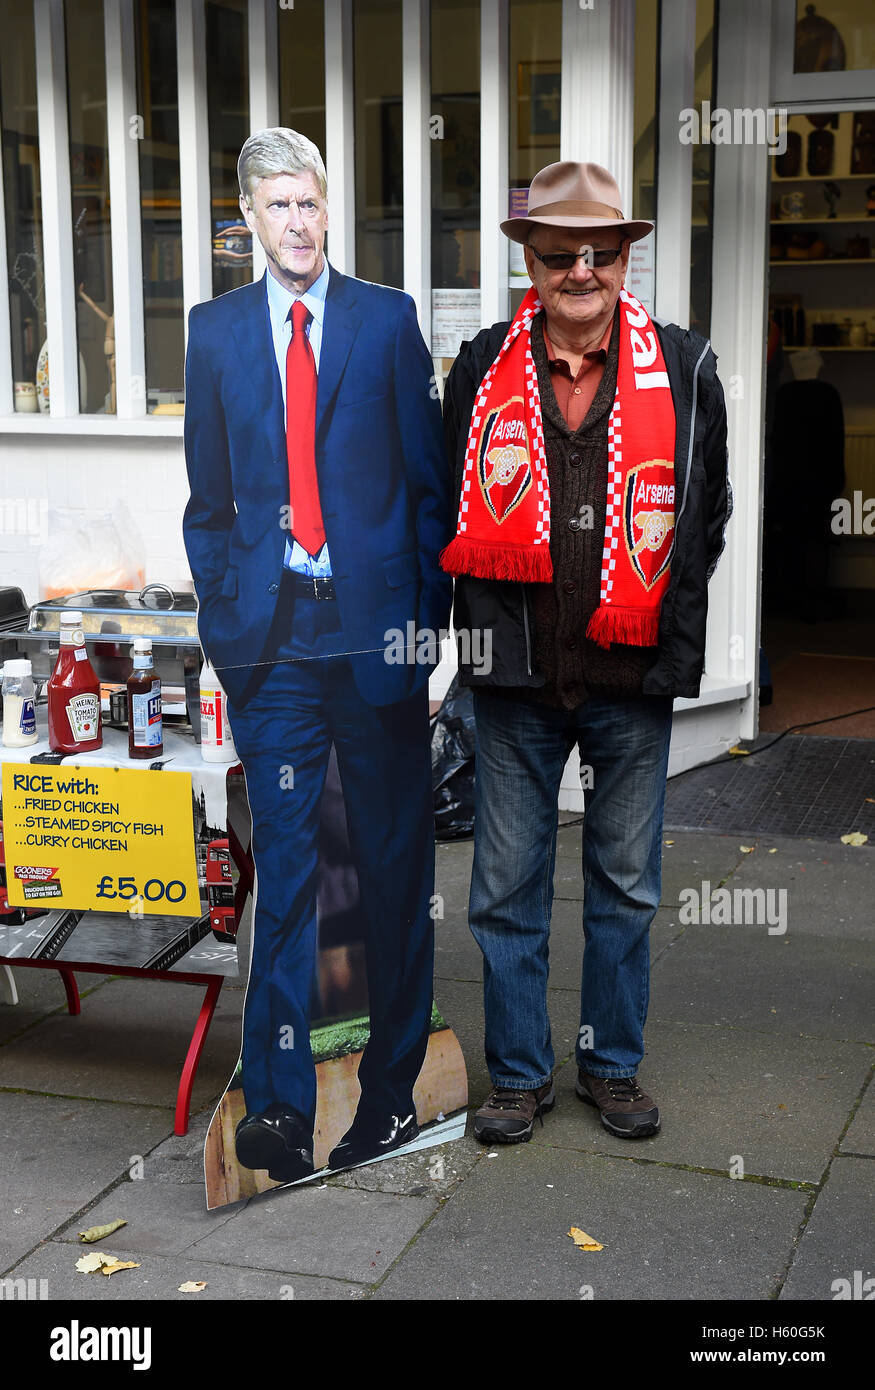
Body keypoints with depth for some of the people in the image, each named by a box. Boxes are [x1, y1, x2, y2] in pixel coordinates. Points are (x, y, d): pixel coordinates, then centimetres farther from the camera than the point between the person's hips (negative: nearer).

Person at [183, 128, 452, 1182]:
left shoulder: (388, 319, 6)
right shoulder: (215, 330, 11)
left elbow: (430, 480, 5)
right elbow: (208, 495, 12)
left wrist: (428, 616, -2)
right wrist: (221, 619, 3)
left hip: (375, 627, -1)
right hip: (271, 638, 1)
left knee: (396, 865, 5)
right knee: (282, 868, 2)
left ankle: (391, 1089, 18)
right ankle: (277, 1104, 8)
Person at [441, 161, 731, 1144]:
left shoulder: (684, 370, 2)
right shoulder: (482, 369, 2)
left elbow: (705, 518, 7)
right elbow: (446, 512, 9)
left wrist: (669, 637, -1)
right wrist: (480, 627, 2)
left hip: (632, 676, 0)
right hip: (515, 672, 0)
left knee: (626, 882, 12)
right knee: (507, 885, 8)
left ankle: (613, 1065, 29)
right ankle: (519, 1073, 24)